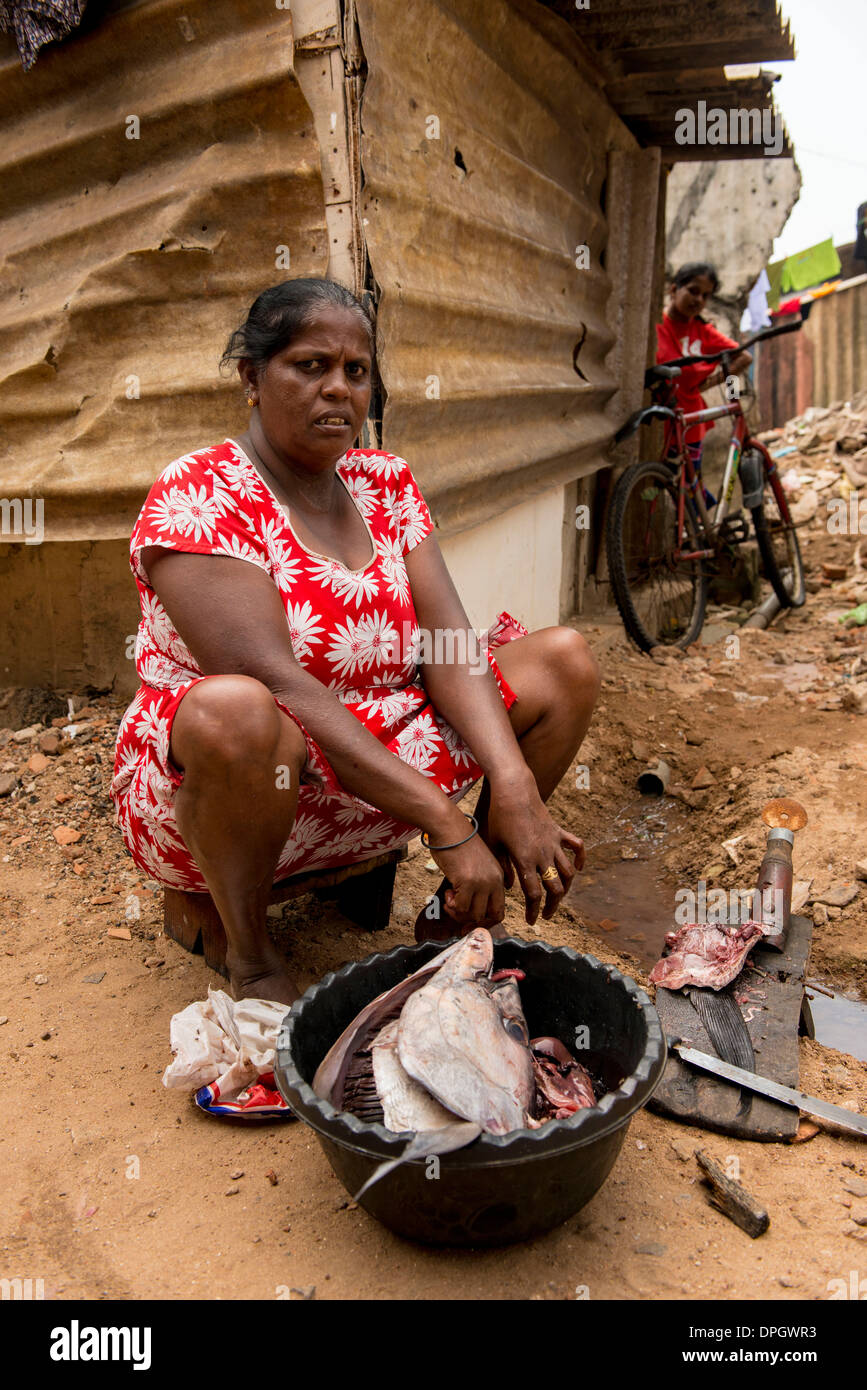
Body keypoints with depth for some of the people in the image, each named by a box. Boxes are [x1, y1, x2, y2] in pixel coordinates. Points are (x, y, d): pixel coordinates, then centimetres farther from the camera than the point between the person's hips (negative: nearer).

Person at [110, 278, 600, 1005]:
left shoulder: (385, 483, 4)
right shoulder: (198, 495, -15)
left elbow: (448, 645, -7)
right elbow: (275, 685, -26)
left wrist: (513, 786, -23)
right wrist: (446, 821, -30)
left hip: (379, 769, 6)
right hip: (211, 789, -5)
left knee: (566, 659, -4)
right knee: (233, 710, -41)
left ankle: (464, 911, 2)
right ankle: (250, 954, -12)